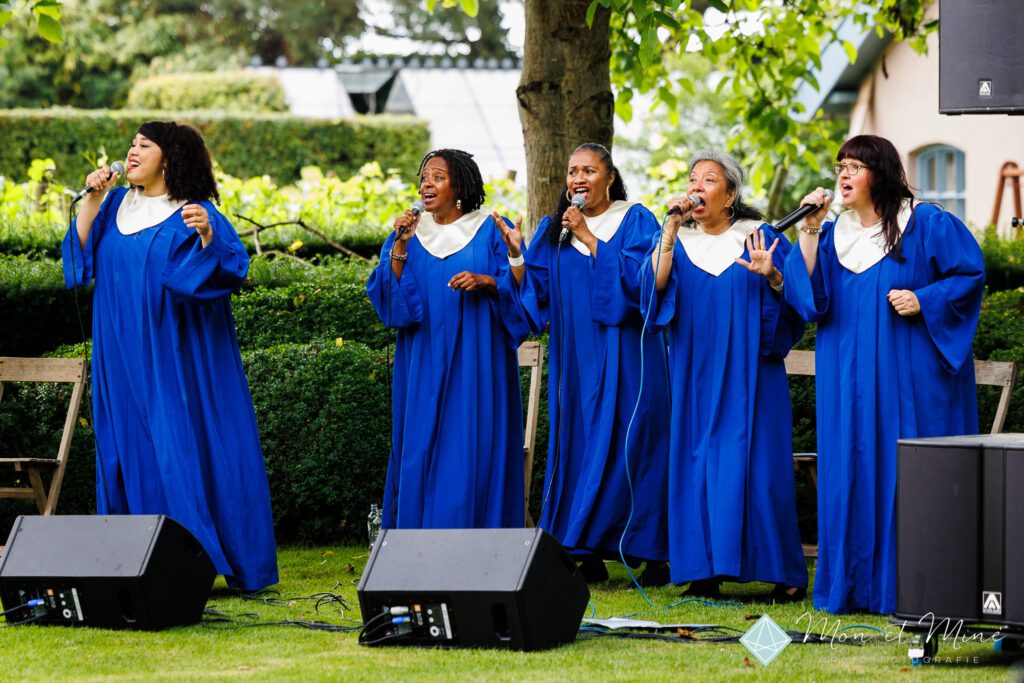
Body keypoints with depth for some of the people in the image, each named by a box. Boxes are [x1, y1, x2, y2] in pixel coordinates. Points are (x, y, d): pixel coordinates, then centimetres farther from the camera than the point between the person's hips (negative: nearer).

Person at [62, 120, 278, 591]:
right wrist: (92, 200, -1)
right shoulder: (117, 204, 12)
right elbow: (81, 251, 8)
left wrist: (207, 236, -32)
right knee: (132, 451, 6)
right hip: (124, 355, 6)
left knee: (179, 453, -7)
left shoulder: (195, 213, -6)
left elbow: (231, 267, -14)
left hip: (174, 355, -6)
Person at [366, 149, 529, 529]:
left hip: (475, 360, -3)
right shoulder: (409, 233, 10)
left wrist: (484, 282, -19)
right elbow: (386, 295, 3)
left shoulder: (491, 231, 1)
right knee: (421, 451, 0)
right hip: (424, 364, 3)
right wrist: (399, 248, -10)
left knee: (473, 450, -5)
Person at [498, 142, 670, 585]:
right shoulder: (554, 230, 12)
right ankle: (590, 557, 4)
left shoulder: (635, 222, 1)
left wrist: (590, 239, -15)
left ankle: (654, 556, 0)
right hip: (576, 359, 4)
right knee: (580, 445, 1)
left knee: (630, 445, -5)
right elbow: (533, 288, 2)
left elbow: (636, 278, -13)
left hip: (624, 357, -4)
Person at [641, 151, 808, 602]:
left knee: (757, 464, -6)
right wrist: (671, 229, -16)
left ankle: (786, 575, -2)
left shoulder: (760, 239, 4)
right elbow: (655, 283, -9)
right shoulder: (678, 242, 10)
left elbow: (792, 307, 0)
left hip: (747, 374, -2)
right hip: (696, 375, 2)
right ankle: (704, 571, 3)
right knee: (697, 463, -2)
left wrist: (773, 277, -20)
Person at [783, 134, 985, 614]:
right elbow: (808, 293, 3)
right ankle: (852, 586, 8)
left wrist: (924, 301, -15)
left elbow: (970, 273, -3)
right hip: (849, 379, 5)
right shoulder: (832, 234, 14)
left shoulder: (927, 226, -1)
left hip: (909, 376, -5)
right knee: (849, 474, 3)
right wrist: (809, 230, -6)